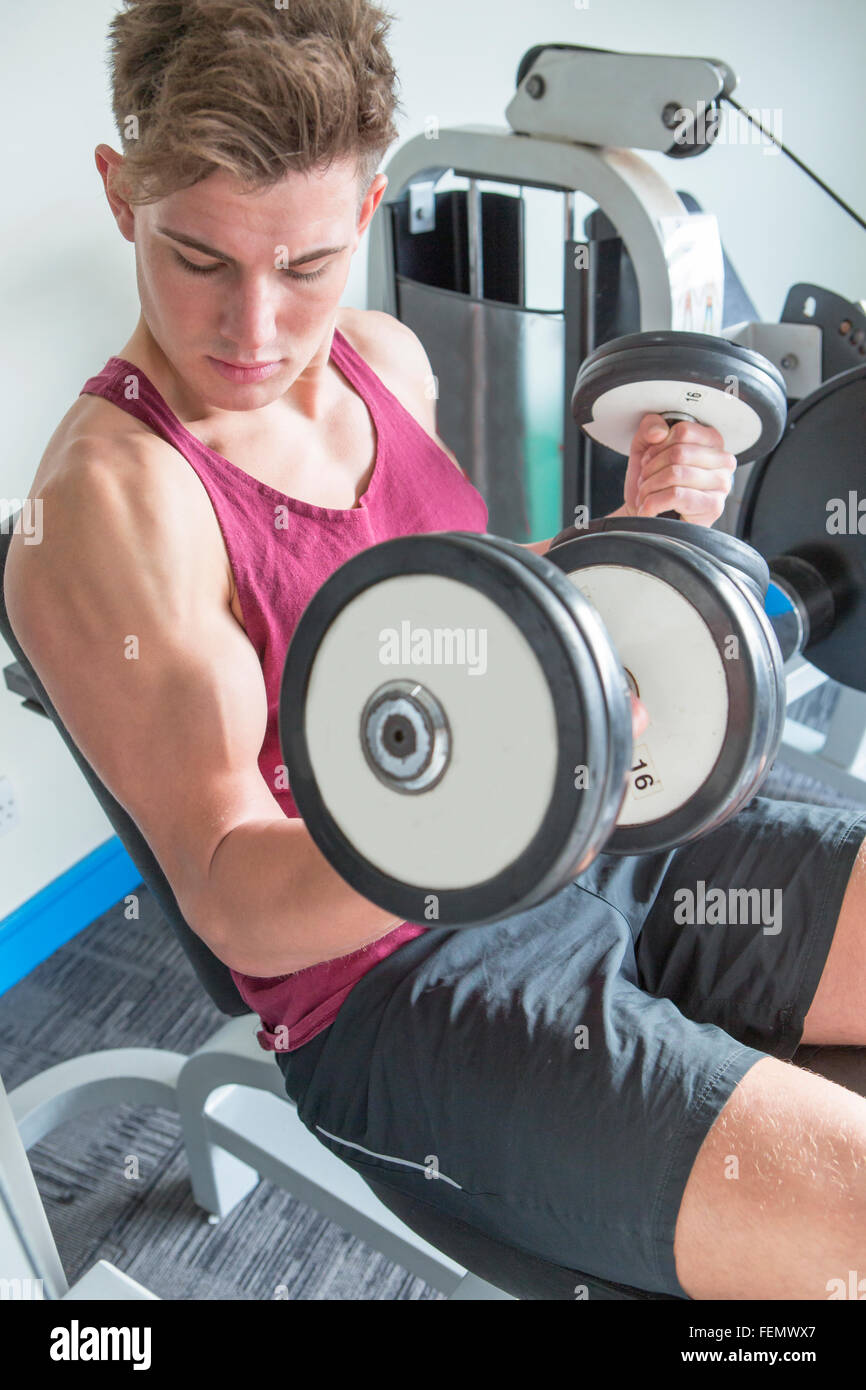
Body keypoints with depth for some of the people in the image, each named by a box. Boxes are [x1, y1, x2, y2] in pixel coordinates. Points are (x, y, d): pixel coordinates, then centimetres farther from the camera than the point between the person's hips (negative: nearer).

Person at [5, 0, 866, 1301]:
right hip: (397, 994, -6)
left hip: (599, 855, 7)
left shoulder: (382, 360, 4)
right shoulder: (107, 500, -18)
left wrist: (626, 536, 1)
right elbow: (233, 900, -18)